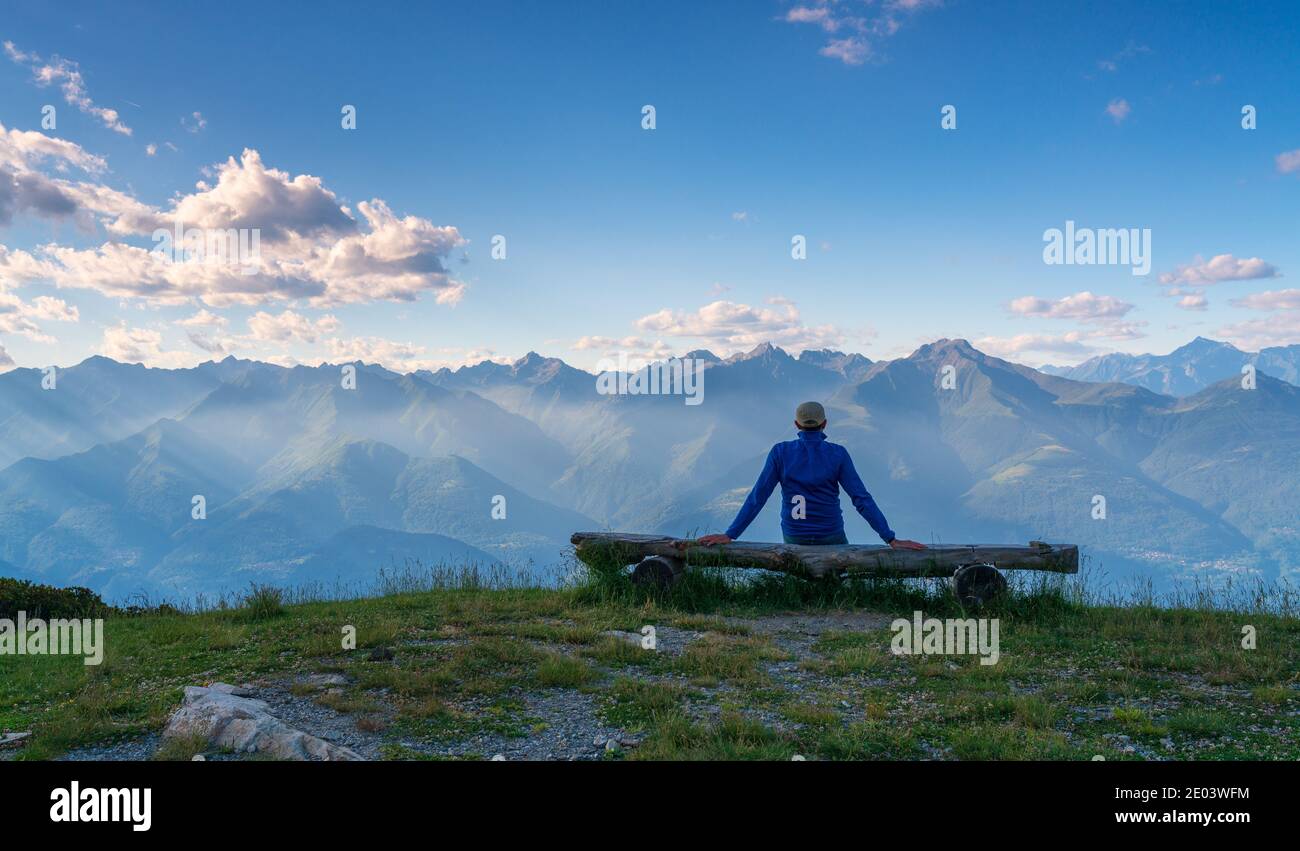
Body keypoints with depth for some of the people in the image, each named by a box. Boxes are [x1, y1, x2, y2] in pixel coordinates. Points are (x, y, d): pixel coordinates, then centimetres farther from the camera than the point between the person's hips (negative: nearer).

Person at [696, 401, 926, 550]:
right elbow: (861, 499, -14)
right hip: (831, 537, -2)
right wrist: (891, 539, -11)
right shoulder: (837, 454, -11)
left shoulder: (781, 452, -9)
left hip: (794, 537, 2)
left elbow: (757, 497, -11)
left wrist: (730, 535, -8)